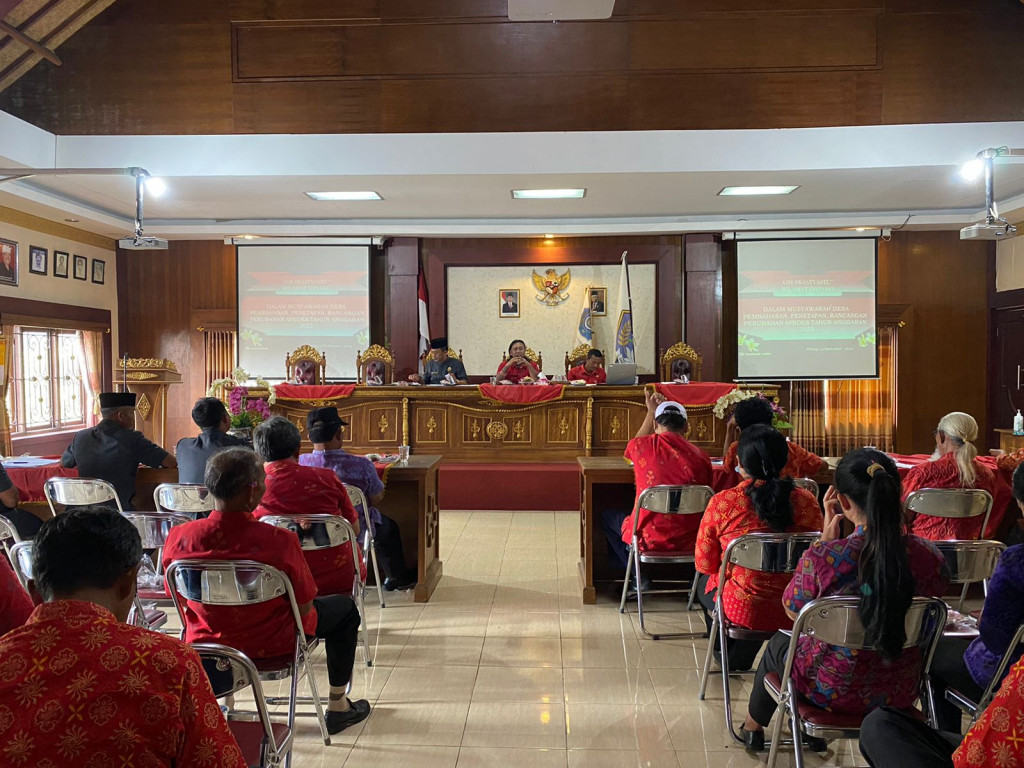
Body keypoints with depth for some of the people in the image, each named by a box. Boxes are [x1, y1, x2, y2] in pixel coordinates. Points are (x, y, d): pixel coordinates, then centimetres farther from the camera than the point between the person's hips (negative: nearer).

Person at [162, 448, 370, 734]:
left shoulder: (178, 538, -21)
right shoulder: (280, 541, -32)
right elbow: (304, 607, -18)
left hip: (205, 644, 4)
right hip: (273, 646, -4)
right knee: (344, 608, 21)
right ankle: (337, 705, 33)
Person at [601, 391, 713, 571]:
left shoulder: (642, 446, -8)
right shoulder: (701, 457, -4)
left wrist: (651, 412, 24)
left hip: (648, 541, -3)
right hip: (689, 544, 3)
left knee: (608, 516, 26)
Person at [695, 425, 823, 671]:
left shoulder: (722, 503, -18)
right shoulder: (807, 501, -11)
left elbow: (704, 565, -5)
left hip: (741, 611, -2)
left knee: (704, 583, 31)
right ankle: (739, 661, 54)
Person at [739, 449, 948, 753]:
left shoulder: (823, 557, -31)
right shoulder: (927, 554, -21)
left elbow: (793, 611, -9)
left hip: (833, 692, -3)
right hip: (901, 693, 4)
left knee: (778, 644, 31)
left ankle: (753, 725, 57)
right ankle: (816, 732, 56)